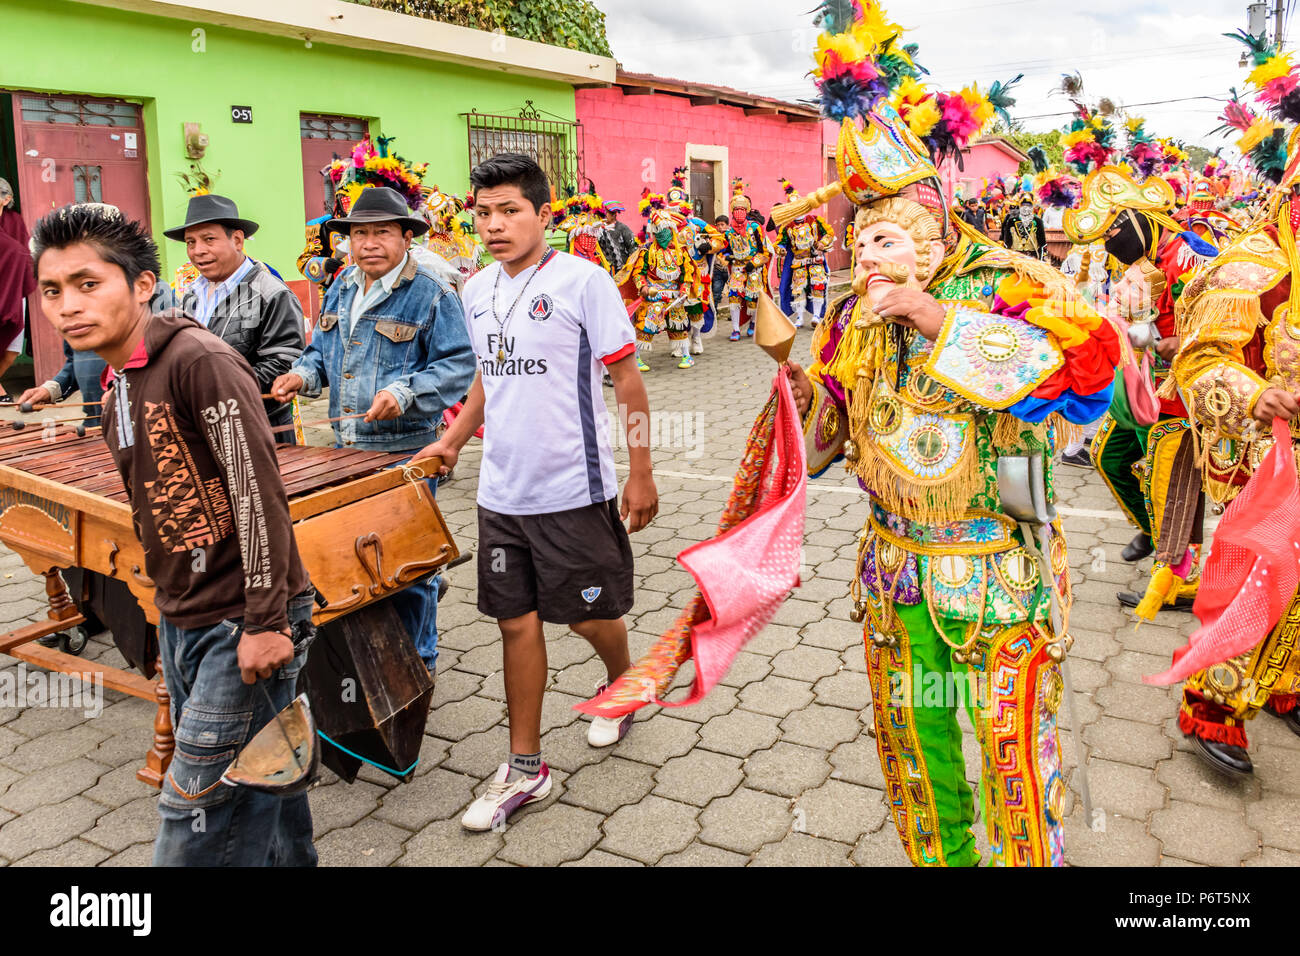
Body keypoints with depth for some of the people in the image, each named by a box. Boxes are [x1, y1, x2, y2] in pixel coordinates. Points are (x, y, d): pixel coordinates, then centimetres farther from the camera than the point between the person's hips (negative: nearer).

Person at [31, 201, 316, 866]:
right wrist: (171, 598, 19)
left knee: (197, 820, 0)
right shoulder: (117, 389, 11)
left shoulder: (200, 362, -17)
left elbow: (259, 495, -22)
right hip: (181, 621, 8)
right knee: (252, 780, 20)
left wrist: (265, 621, -22)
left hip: (242, 628, -8)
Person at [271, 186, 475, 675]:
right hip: (345, 448, 7)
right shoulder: (340, 290, 13)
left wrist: (405, 393, -25)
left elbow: (458, 365, -13)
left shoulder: (430, 295, -8)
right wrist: (303, 375, 2)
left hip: (405, 450, -7)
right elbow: (322, 350, 23)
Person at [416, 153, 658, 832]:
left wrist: (640, 475, -8)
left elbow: (627, 379, -8)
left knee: (589, 616, 9)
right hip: (502, 491, 5)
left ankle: (620, 687, 44)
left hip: (575, 492, -5)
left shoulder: (583, 281, -11)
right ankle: (525, 768, 22)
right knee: (517, 622, 10)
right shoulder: (476, 292, 7)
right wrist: (451, 441, 9)